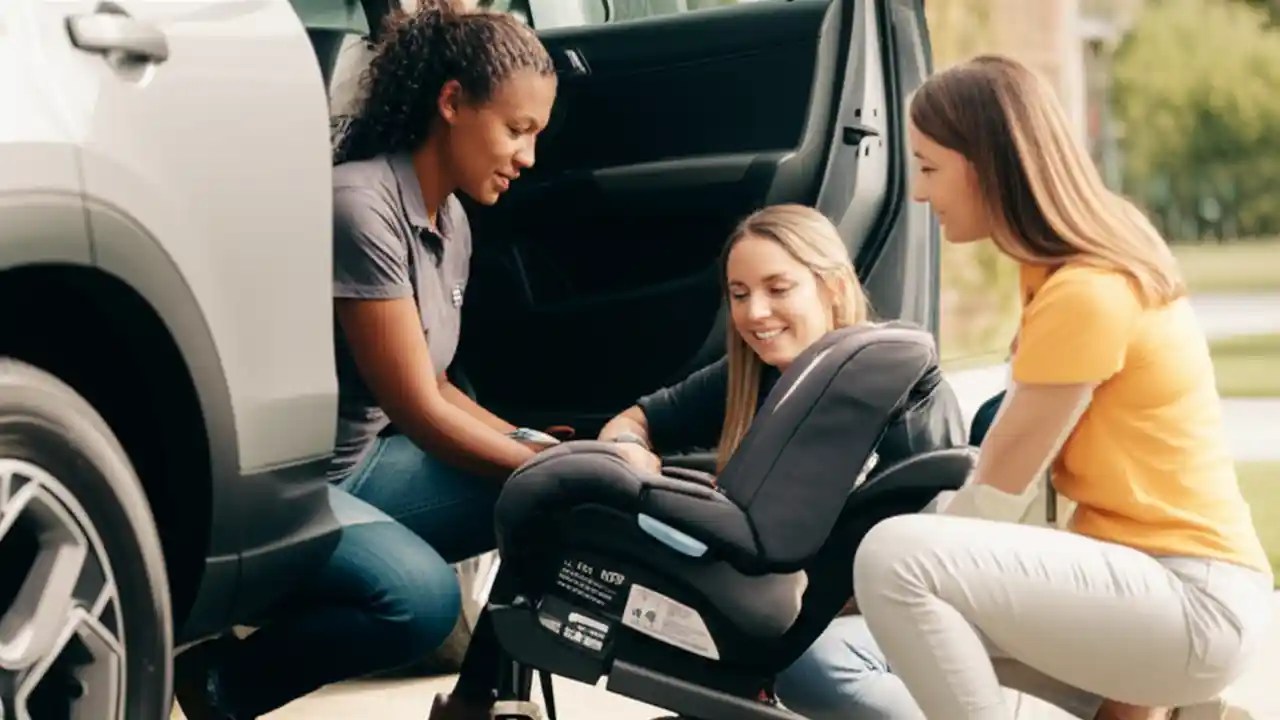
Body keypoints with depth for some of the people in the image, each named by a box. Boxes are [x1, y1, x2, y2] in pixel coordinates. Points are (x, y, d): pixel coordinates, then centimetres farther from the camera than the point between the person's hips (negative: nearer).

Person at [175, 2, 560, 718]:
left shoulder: (452, 219, 7)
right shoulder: (363, 206, -21)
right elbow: (416, 409, -20)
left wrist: (536, 447, 0)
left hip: (362, 464, 9)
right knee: (421, 599, -33)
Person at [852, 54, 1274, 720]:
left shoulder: (1086, 294, -21)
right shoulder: (1091, 260, 7)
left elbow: (994, 498, -14)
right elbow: (1006, 459, 13)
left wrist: (876, 575, -2)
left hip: (1193, 599, -10)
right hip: (1153, 572, 10)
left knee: (893, 561, -23)